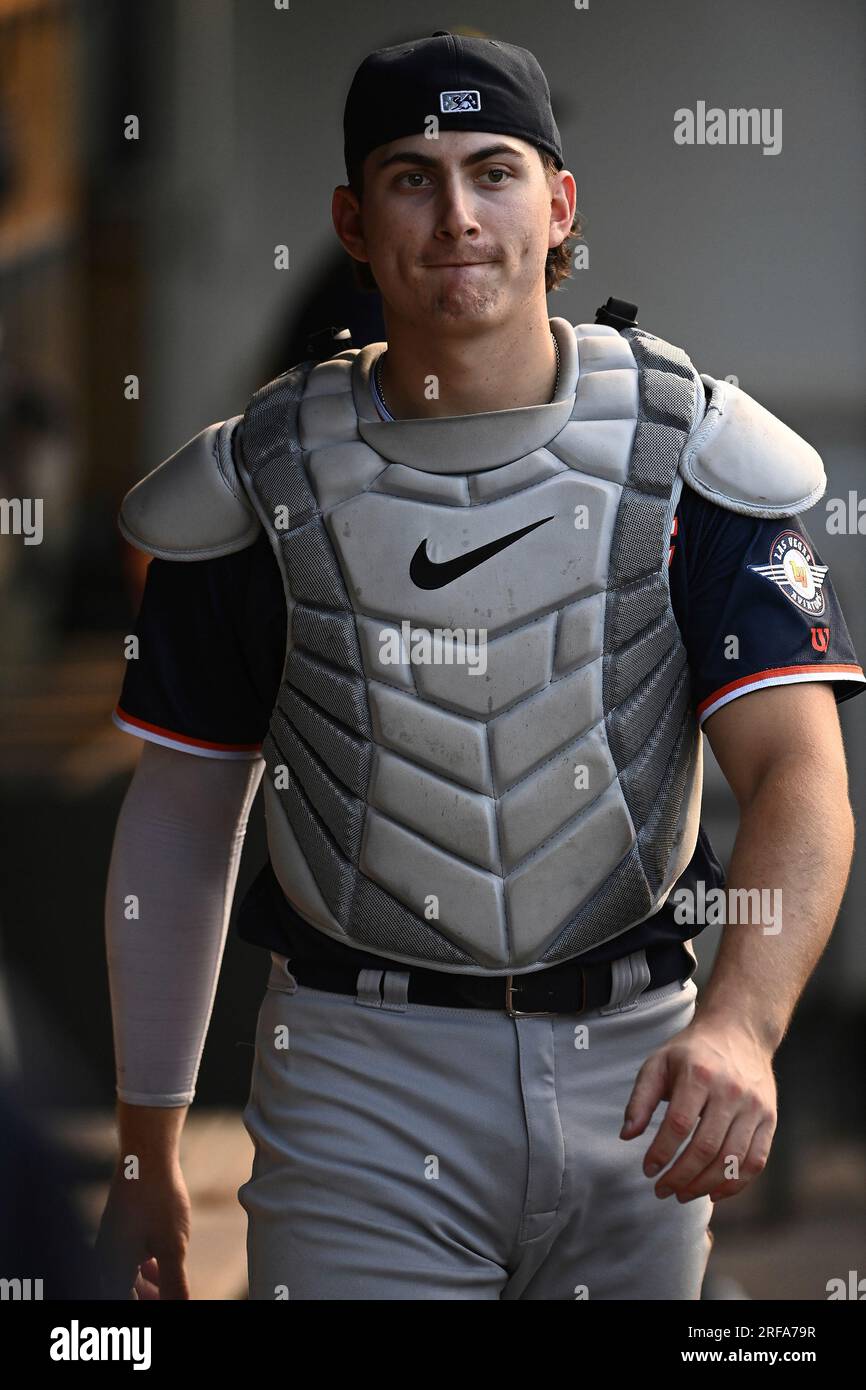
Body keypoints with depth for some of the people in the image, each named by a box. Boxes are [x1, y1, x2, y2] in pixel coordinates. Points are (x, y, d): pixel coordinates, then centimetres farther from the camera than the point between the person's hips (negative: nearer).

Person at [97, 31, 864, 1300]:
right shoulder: (264, 484, 1)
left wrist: (741, 1023, -31)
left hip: (634, 1073, 1)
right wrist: (147, 1154, 7)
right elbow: (180, 819, 7)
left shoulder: (688, 456, -2)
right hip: (362, 1083, -1)